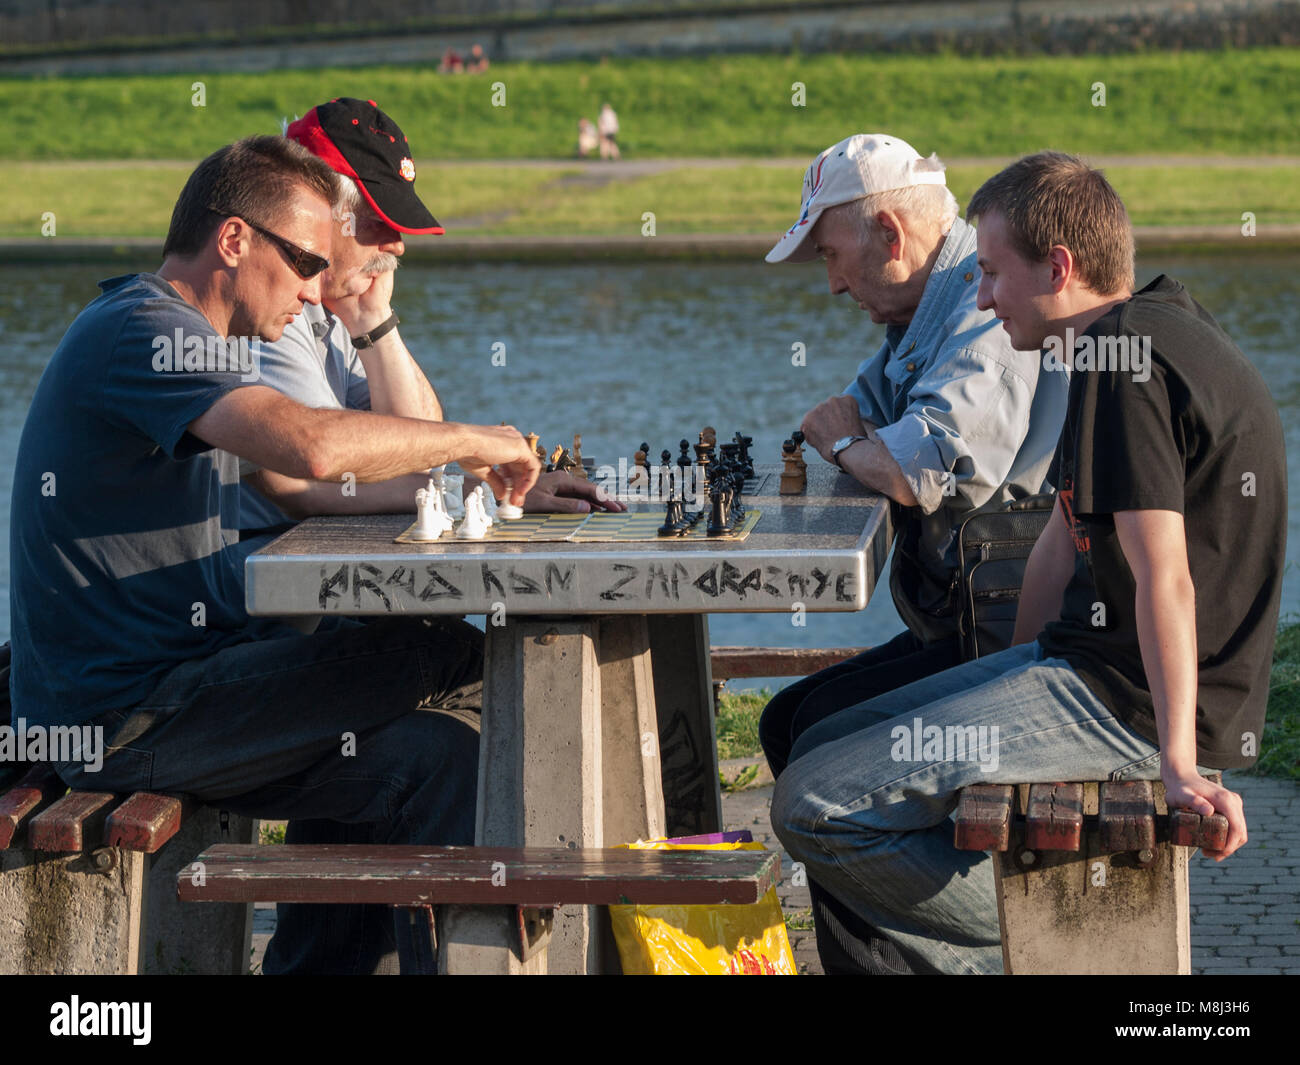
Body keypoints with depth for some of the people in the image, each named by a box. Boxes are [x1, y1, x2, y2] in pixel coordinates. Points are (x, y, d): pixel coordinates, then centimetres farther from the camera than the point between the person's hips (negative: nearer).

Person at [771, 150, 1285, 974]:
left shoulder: (1125, 362, -19)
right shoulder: (1150, 334, 15)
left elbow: (1165, 580, -26)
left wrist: (1178, 763, -30)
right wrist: (1015, 700, 21)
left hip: (1125, 701, -11)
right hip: (1090, 666, 11)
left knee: (814, 806, -16)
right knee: (821, 744, 18)